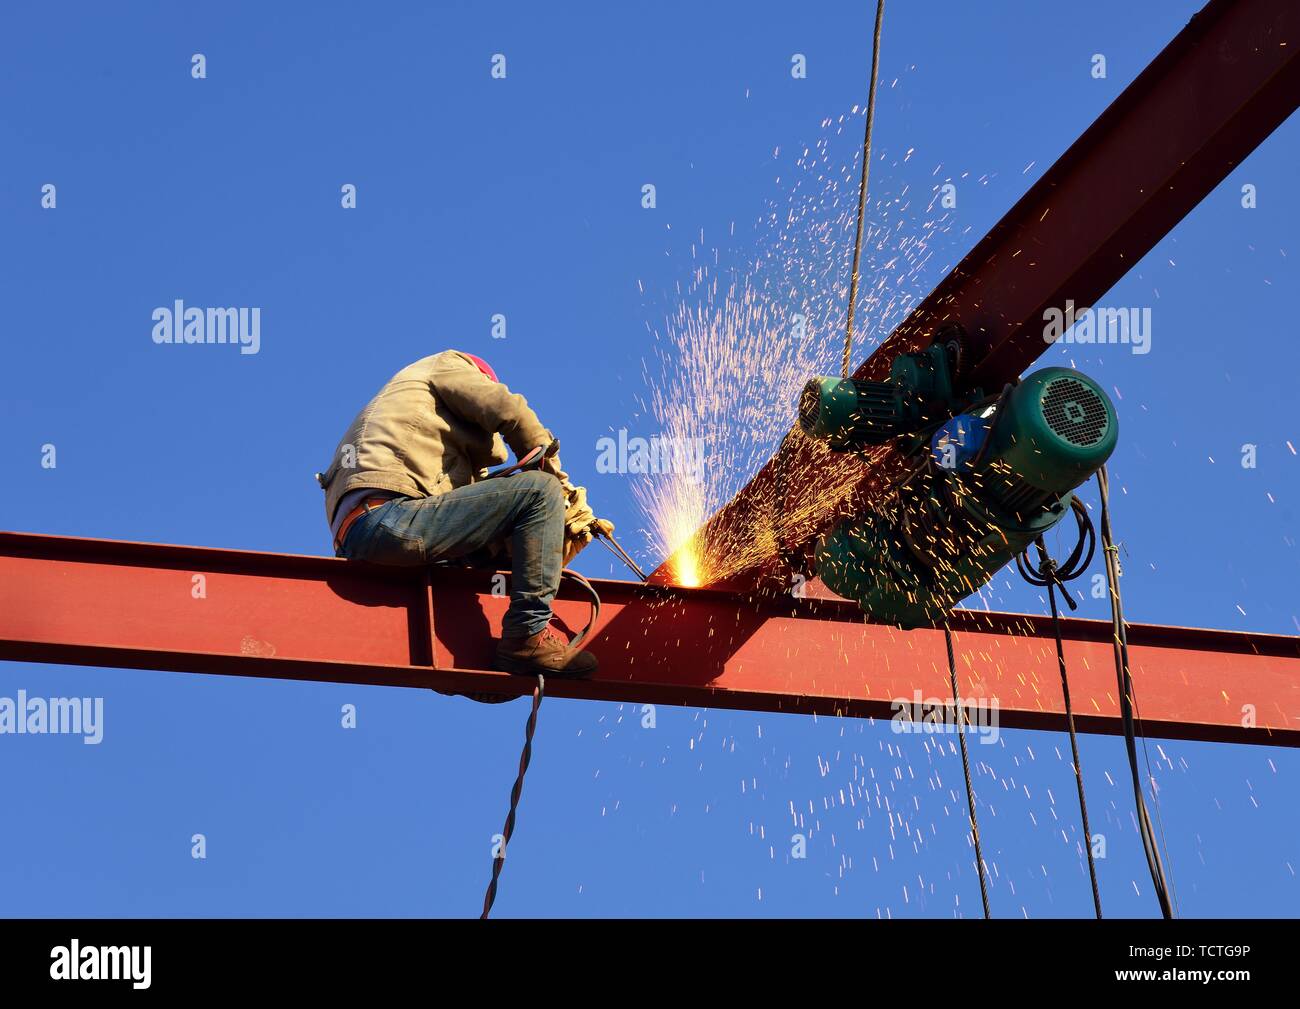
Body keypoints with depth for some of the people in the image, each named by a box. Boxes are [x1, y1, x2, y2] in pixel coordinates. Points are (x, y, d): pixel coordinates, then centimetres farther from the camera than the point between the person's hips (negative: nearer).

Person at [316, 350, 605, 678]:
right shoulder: (449, 364, 21)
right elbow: (509, 411, 2)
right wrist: (552, 469, 18)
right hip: (387, 517, -10)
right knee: (540, 490, -10)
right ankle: (529, 635, -14)